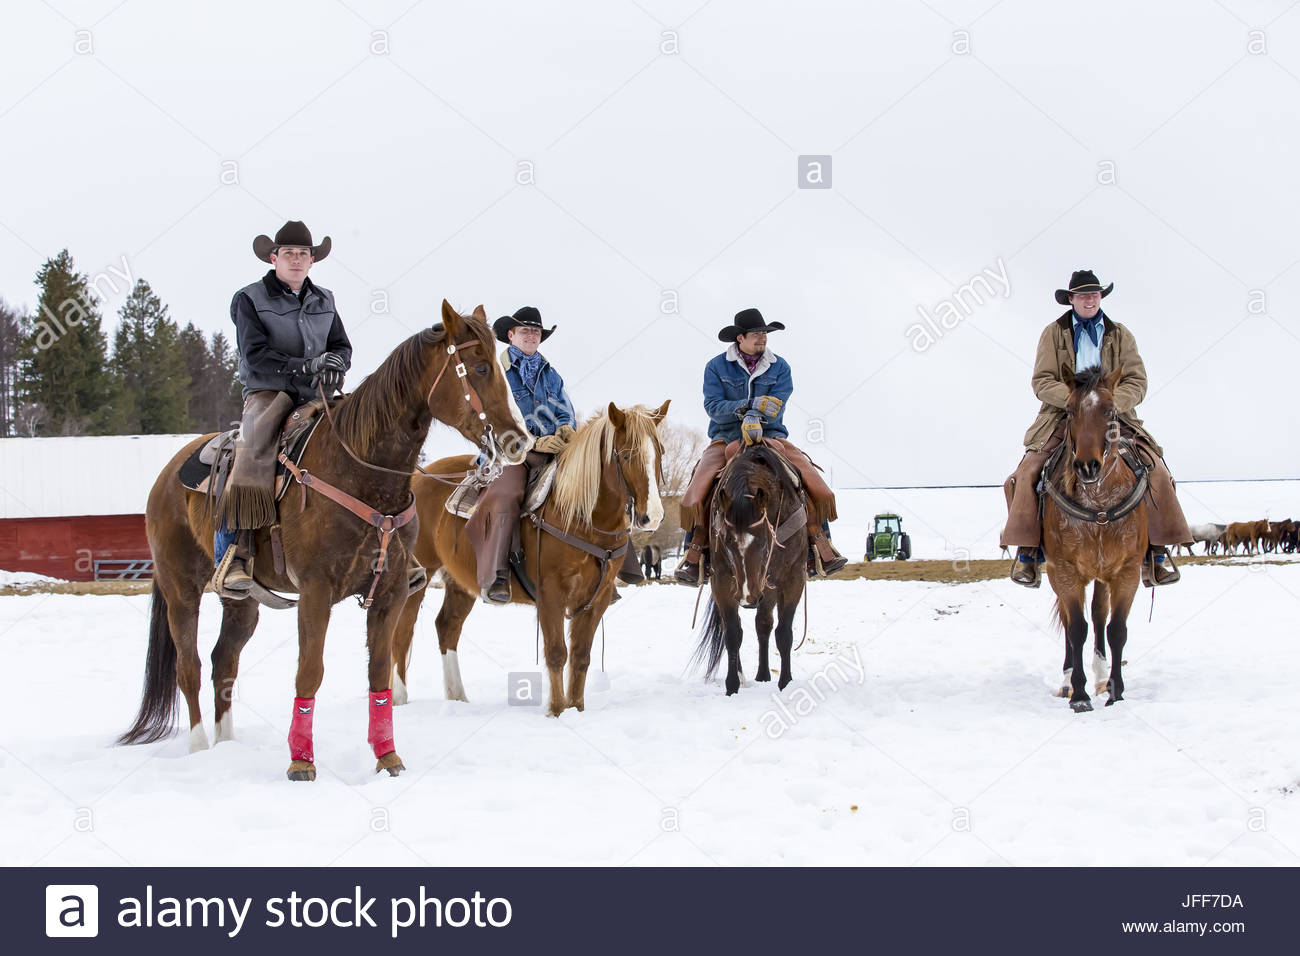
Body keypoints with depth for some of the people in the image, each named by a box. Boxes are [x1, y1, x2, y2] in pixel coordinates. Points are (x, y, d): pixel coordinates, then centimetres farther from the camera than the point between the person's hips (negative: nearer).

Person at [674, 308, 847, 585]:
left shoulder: (779, 367, 5)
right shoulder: (716, 367, 1)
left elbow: (775, 405, -9)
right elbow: (714, 406, -9)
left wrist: (755, 417, -29)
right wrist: (750, 404, -23)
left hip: (769, 436, 1)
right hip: (726, 438, -1)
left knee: (814, 484, -20)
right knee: (698, 492, -24)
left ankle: (819, 545, -14)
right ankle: (695, 554, -13)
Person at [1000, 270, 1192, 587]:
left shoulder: (1120, 335, 13)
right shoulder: (1053, 333, 9)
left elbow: (1137, 382, 4)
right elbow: (1042, 382, 0)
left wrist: (1110, 403, -17)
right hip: (1062, 415, -1)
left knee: (1156, 471, -19)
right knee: (1028, 472, -25)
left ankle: (1157, 550, -11)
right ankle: (1027, 551, -14)